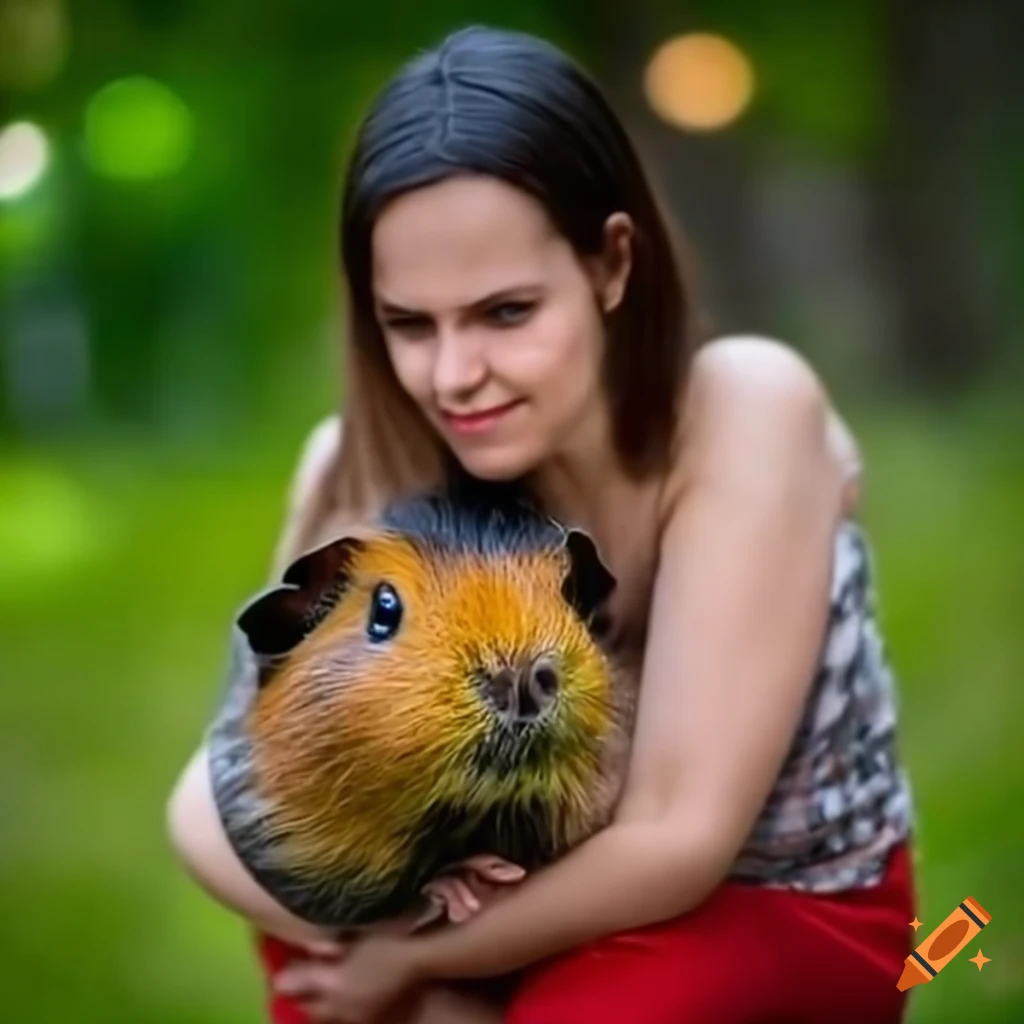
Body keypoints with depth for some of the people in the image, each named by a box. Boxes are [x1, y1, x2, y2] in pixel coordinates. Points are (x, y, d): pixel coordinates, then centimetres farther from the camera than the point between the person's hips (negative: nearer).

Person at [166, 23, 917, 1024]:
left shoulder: (747, 408, -27)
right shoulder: (360, 463, -16)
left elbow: (677, 839, -28)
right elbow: (214, 803, -17)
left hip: (798, 925, -3)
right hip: (560, 916, 4)